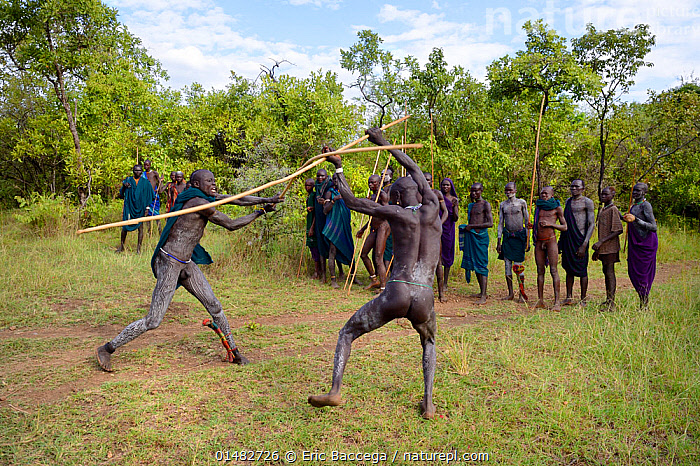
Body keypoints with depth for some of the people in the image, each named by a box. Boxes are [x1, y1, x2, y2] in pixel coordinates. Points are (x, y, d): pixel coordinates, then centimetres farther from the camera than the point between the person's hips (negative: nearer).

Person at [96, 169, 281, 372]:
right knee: (153, 321, -4)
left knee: (214, 305, 11)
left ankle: (233, 351, 23)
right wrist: (260, 213, -6)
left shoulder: (203, 199, 9)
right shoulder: (199, 203, -18)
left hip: (186, 263, 10)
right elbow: (231, 225, -14)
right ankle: (107, 349, 13)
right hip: (169, 263, -10)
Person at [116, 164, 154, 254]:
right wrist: (124, 187, -15)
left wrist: (147, 208, -2)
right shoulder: (128, 180, 5)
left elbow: (148, 197, 6)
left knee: (140, 227, -2)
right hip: (129, 207, 1)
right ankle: (121, 245, 19)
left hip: (140, 208, -1)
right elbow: (121, 195, 4)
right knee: (125, 227, 4)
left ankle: (138, 248, 4)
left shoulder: (145, 182, 3)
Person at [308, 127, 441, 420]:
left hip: (395, 295, -2)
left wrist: (338, 167, 19)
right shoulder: (432, 209, 8)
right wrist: (384, 144, 31)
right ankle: (428, 402, 18)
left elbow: (352, 202, 10)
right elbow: (415, 171, 23)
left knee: (347, 334, 18)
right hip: (424, 299, 3)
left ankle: (334, 390, 7)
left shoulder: (397, 214, 1)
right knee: (429, 343, 32)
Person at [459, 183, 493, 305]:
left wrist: (472, 226, -15)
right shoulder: (471, 205, 17)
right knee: (475, 265, 11)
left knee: (482, 265, -10)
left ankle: (483, 296, -11)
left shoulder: (485, 204, -7)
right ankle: (482, 292, 21)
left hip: (481, 236, -8)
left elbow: (490, 223, -16)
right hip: (471, 236, 8)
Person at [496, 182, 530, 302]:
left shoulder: (522, 203, 0)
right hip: (507, 236, 3)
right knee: (507, 264, 2)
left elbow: (527, 221, 2)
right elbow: (500, 223, 11)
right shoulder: (502, 205, 9)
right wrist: (499, 241, 6)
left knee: (518, 264, -5)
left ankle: (522, 293, 5)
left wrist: (527, 240, -3)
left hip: (519, 236, -3)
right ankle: (510, 293, 12)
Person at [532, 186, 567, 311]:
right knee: (540, 271, 5)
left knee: (554, 271, -8)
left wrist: (550, 224, -11)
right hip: (539, 241, 5)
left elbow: (564, 227, 2)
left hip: (550, 240, -5)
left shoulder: (557, 208, 3)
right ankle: (540, 300, 8)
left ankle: (557, 302, -9)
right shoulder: (538, 207, 18)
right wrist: (533, 226, 7)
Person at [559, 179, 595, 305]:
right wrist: (560, 240, 19)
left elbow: (592, 224, -10)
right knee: (569, 269, 9)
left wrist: (584, 245, -17)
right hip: (567, 239, 6)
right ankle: (569, 297, 16)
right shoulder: (568, 201, 16)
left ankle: (583, 300, 7)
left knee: (582, 270, 0)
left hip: (580, 239, -6)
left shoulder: (587, 202, -5)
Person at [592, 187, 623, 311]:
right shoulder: (602, 210, 15)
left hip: (610, 246, -9)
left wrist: (601, 242, -23)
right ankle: (608, 300, 21)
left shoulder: (613, 209, -12)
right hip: (603, 247, 9)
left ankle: (611, 303, -8)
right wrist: (597, 249, 22)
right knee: (606, 272, 13)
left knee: (610, 271, -9)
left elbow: (618, 230, -18)